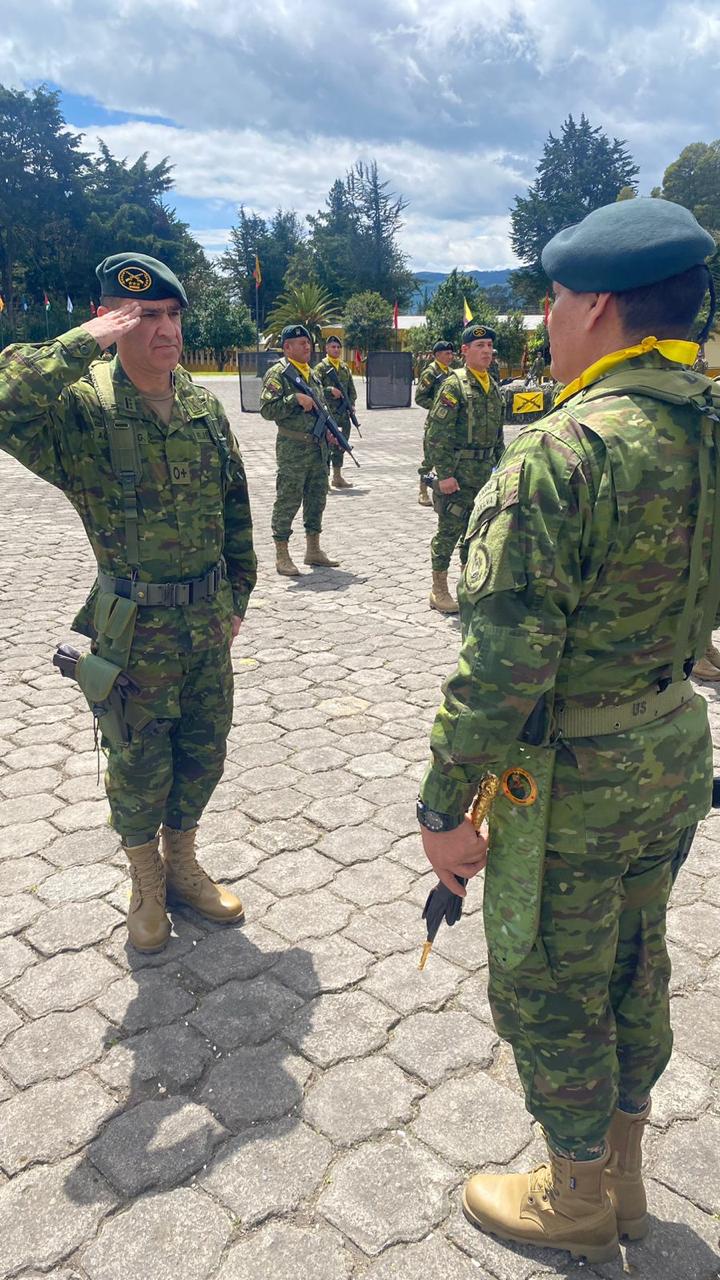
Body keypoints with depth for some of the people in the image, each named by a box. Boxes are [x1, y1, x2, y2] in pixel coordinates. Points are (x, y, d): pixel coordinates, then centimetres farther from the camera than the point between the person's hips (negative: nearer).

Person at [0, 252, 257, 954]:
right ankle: (146, 883, 38)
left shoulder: (203, 404, 2)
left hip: (208, 621, 5)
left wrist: (237, 595, 11)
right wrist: (81, 344, -31)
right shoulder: (82, 407, -15)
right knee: (139, 768, 12)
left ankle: (182, 864, 42)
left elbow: (235, 506, 10)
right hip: (135, 630, -5)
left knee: (203, 756, 18)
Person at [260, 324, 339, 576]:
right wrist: (296, 398, -22)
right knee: (288, 501, -3)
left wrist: (328, 430, 11)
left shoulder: (313, 373, 16)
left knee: (317, 498, 12)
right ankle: (282, 556, 4)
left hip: (318, 448, 8)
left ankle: (313, 550, 23)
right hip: (292, 449, -8)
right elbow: (267, 409, -16)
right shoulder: (277, 373, -7)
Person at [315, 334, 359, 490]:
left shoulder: (345, 367, 15)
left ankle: (337, 476, 19)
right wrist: (330, 390, -21)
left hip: (343, 413, 6)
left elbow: (351, 389, 18)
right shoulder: (321, 367, -3)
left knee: (340, 444, 11)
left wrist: (351, 404, 3)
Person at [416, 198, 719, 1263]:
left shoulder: (560, 454, -24)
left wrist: (445, 806, -16)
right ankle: (624, 1176, 47)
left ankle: (578, 1201, 39)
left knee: (548, 993, 15)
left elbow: (503, 664, -25)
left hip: (571, 776, -8)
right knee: (634, 969, 24)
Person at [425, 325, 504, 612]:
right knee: (449, 531, -1)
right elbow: (436, 432, -15)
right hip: (457, 475, -7)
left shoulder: (493, 387, 14)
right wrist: (444, 474, -19)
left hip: (484, 475, 7)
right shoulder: (454, 384, -10)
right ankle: (439, 591, 9)